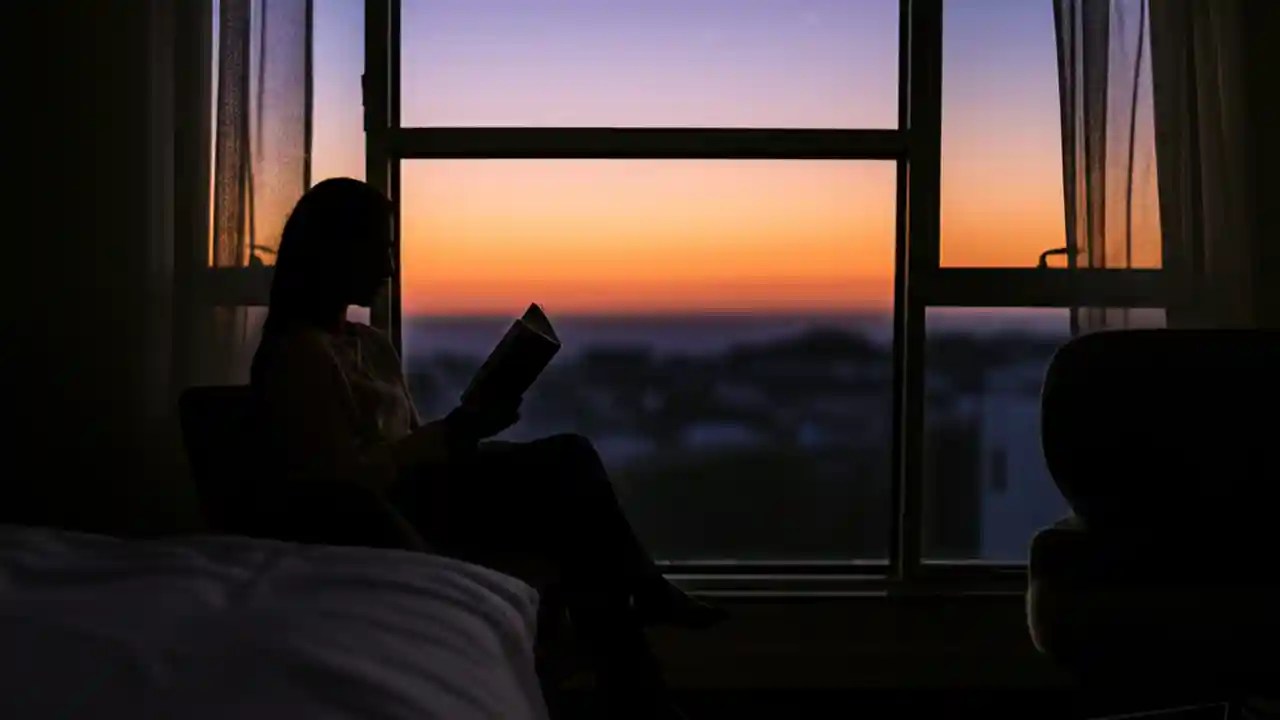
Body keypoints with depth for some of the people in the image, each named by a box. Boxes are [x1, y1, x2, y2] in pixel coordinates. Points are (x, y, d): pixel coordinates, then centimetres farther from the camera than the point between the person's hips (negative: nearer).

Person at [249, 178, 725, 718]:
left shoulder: (372, 346, 18)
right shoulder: (297, 354, -10)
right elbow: (342, 477, -19)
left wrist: (463, 433, -4)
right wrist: (452, 434, -20)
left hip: (415, 498, 9)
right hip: (363, 529, -9)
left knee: (569, 457, -11)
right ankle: (644, 593, 0)